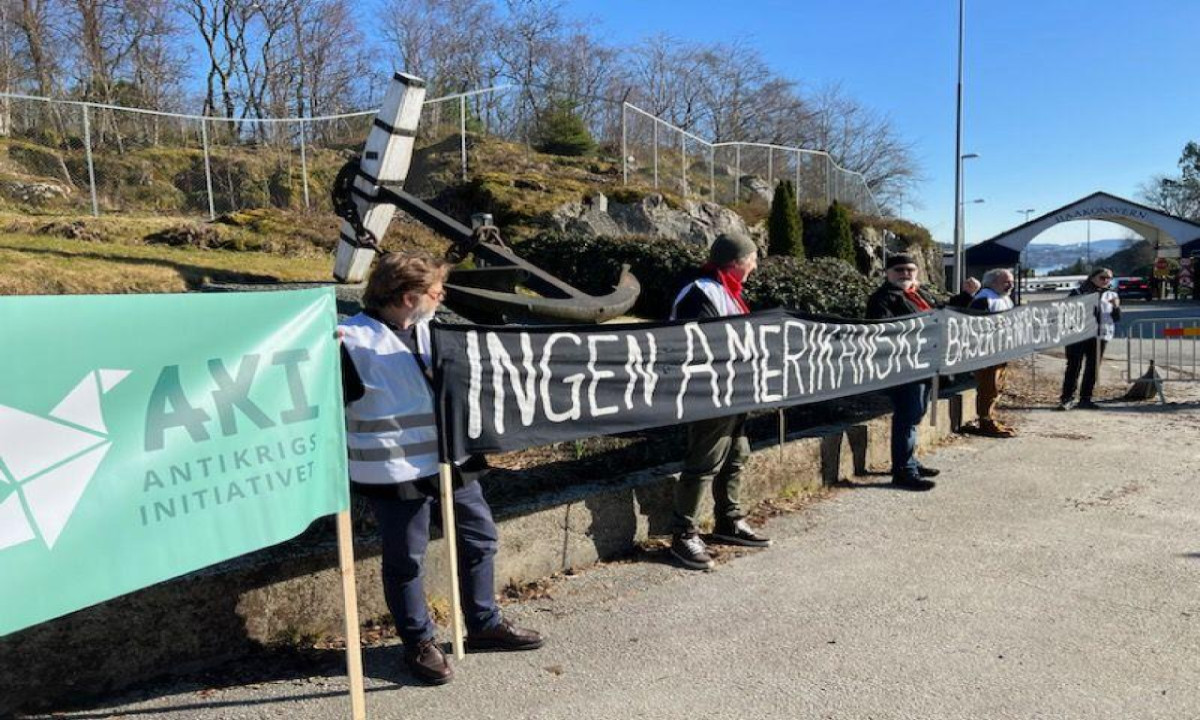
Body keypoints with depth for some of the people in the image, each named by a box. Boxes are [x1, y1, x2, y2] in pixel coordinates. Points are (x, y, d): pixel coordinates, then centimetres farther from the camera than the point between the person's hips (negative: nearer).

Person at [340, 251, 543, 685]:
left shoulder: (429, 329, 10)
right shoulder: (354, 340, -15)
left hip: (450, 462, 8)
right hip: (396, 475, -7)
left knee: (480, 537, 16)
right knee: (405, 561, 8)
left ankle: (485, 624, 35)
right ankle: (419, 643, 28)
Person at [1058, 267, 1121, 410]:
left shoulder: (1111, 295, 12)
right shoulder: (1078, 292, 3)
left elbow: (1117, 318, 11)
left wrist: (1116, 307, -9)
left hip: (1101, 336, 4)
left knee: (1093, 368, 5)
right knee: (1074, 366, -6)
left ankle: (1085, 399, 11)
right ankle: (1067, 398, -5)